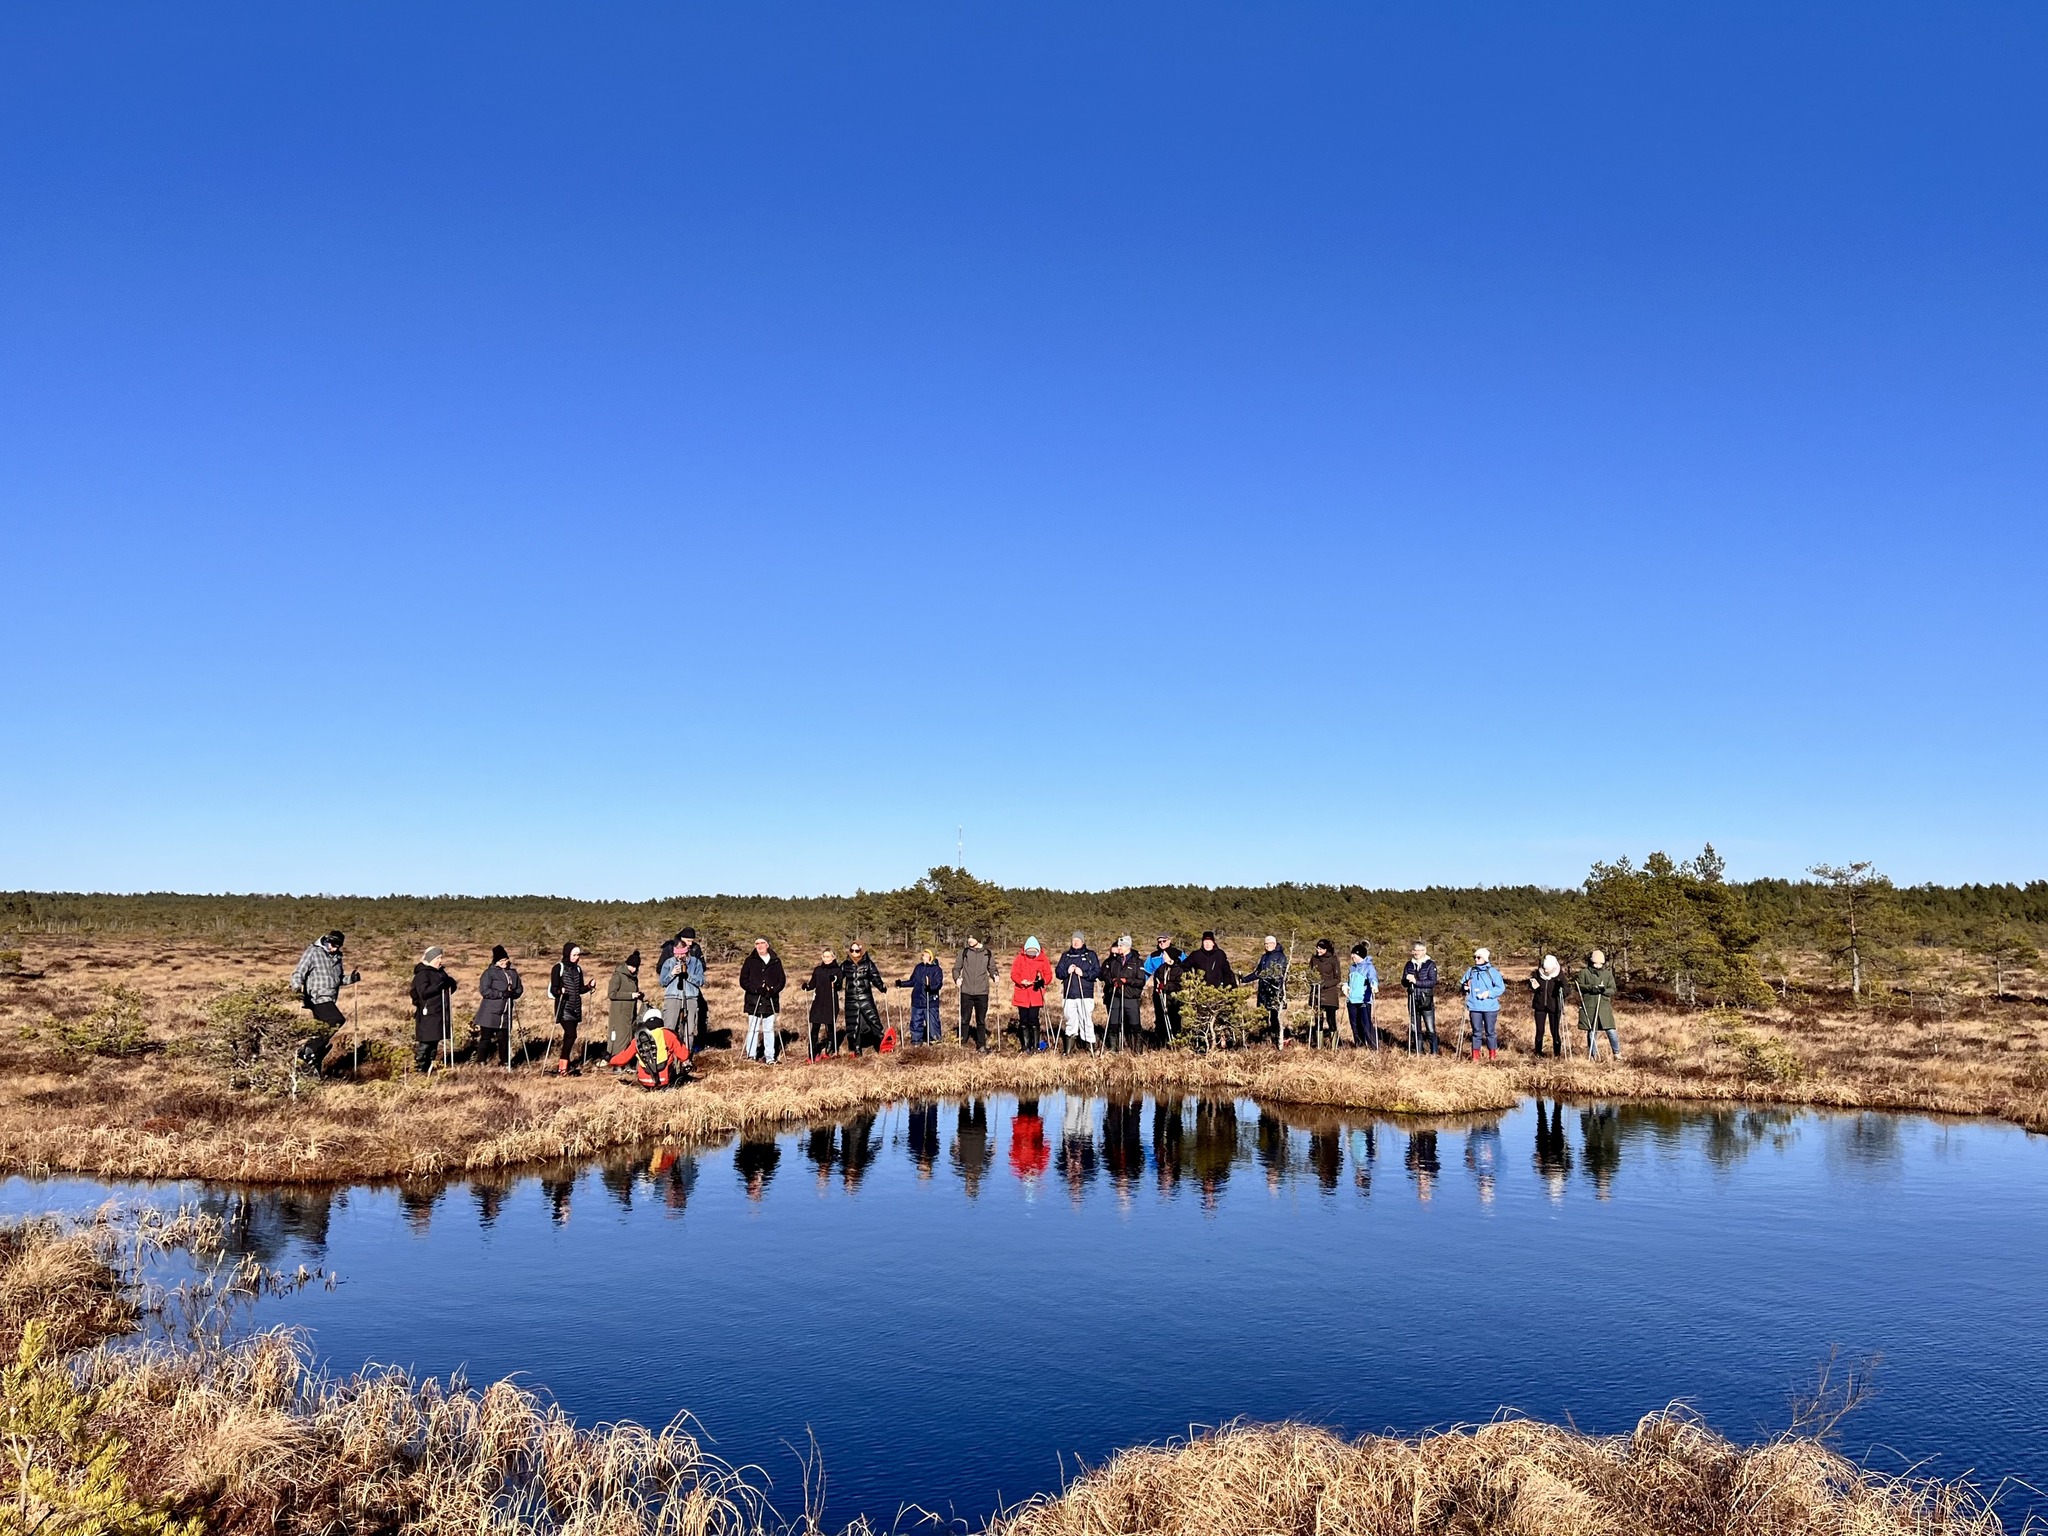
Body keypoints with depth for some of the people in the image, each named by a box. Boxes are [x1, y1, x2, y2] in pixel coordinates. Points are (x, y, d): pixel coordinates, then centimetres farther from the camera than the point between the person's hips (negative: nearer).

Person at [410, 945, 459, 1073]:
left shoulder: (440, 972, 16)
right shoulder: (422, 973, -8)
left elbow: (452, 987, 20)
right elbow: (424, 992, -20)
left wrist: (449, 981, -1)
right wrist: (440, 985, -22)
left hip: (440, 1013, 8)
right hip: (427, 1014, -8)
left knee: (435, 1043, 10)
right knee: (425, 1043, -7)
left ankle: (429, 1067, 17)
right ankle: (420, 1068, -2)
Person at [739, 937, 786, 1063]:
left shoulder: (776, 961, 8)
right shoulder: (750, 961, 3)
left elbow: (782, 980, 7)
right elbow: (743, 981, -1)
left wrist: (773, 990, -11)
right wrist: (756, 989, -15)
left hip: (770, 1001, 2)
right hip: (753, 1000, -1)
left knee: (769, 1029, 5)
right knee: (753, 1028, -1)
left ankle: (770, 1057, 10)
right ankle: (751, 1055, 4)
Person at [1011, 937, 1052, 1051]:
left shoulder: (1042, 959, 2)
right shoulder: (1020, 958, 2)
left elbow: (1048, 974, 1)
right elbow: (1014, 974, -1)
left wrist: (1043, 981, -20)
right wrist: (1021, 981, -20)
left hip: (1036, 995, -1)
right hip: (1022, 995, 2)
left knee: (1033, 1020, -5)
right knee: (1023, 1021, 7)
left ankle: (1036, 1045, 3)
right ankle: (1025, 1045, 16)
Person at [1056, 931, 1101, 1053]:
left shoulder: (1091, 955, 6)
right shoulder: (1066, 956, 15)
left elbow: (1097, 971, -2)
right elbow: (1058, 971, 10)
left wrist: (1083, 973, -14)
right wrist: (1067, 971, -10)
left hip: (1085, 994, -3)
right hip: (1069, 994, 3)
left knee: (1086, 1021, -6)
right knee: (1070, 1021, 6)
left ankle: (1091, 1047, 2)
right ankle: (1067, 1050, 13)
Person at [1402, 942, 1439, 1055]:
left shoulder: (1430, 964, -2)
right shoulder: (1409, 965, 10)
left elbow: (1433, 982, -13)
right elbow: (1403, 983, 8)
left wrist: (1416, 982, -20)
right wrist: (1407, 980, -16)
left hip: (1427, 1001, -4)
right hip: (1413, 1000, 4)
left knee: (1430, 1029, -6)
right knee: (1415, 1028, 9)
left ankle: (1434, 1052, 2)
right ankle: (1417, 1051, 18)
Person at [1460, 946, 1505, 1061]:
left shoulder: (1493, 971, -4)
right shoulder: (1470, 971, 6)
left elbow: (1501, 987, -7)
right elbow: (1462, 982, 18)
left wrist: (1489, 993, -20)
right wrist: (1464, 987, -3)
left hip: (1490, 1007, -2)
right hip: (1474, 1007, 2)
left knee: (1490, 1031, 8)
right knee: (1477, 1032, 7)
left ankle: (1492, 1055, 20)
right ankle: (1475, 1056, 13)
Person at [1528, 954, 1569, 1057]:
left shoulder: (1559, 976, -10)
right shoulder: (1537, 974, -5)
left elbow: (1566, 991, -5)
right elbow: (1531, 989, 6)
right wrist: (1534, 987, -16)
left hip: (1554, 1006, -2)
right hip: (1540, 1006, 2)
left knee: (1555, 1031, -1)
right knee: (1539, 1030, 6)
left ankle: (1557, 1053, 11)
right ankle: (1538, 1052, 20)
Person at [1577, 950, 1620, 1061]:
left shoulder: (1608, 974, 8)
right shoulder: (1584, 973, 4)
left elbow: (1612, 990, 2)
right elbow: (1578, 986, -2)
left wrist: (1604, 990, -19)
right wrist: (1590, 988, -17)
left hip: (1604, 1007, 1)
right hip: (1589, 1007, -1)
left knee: (1611, 1031, -5)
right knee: (1591, 1032, 6)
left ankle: (1617, 1053, 12)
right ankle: (1593, 1055, 19)